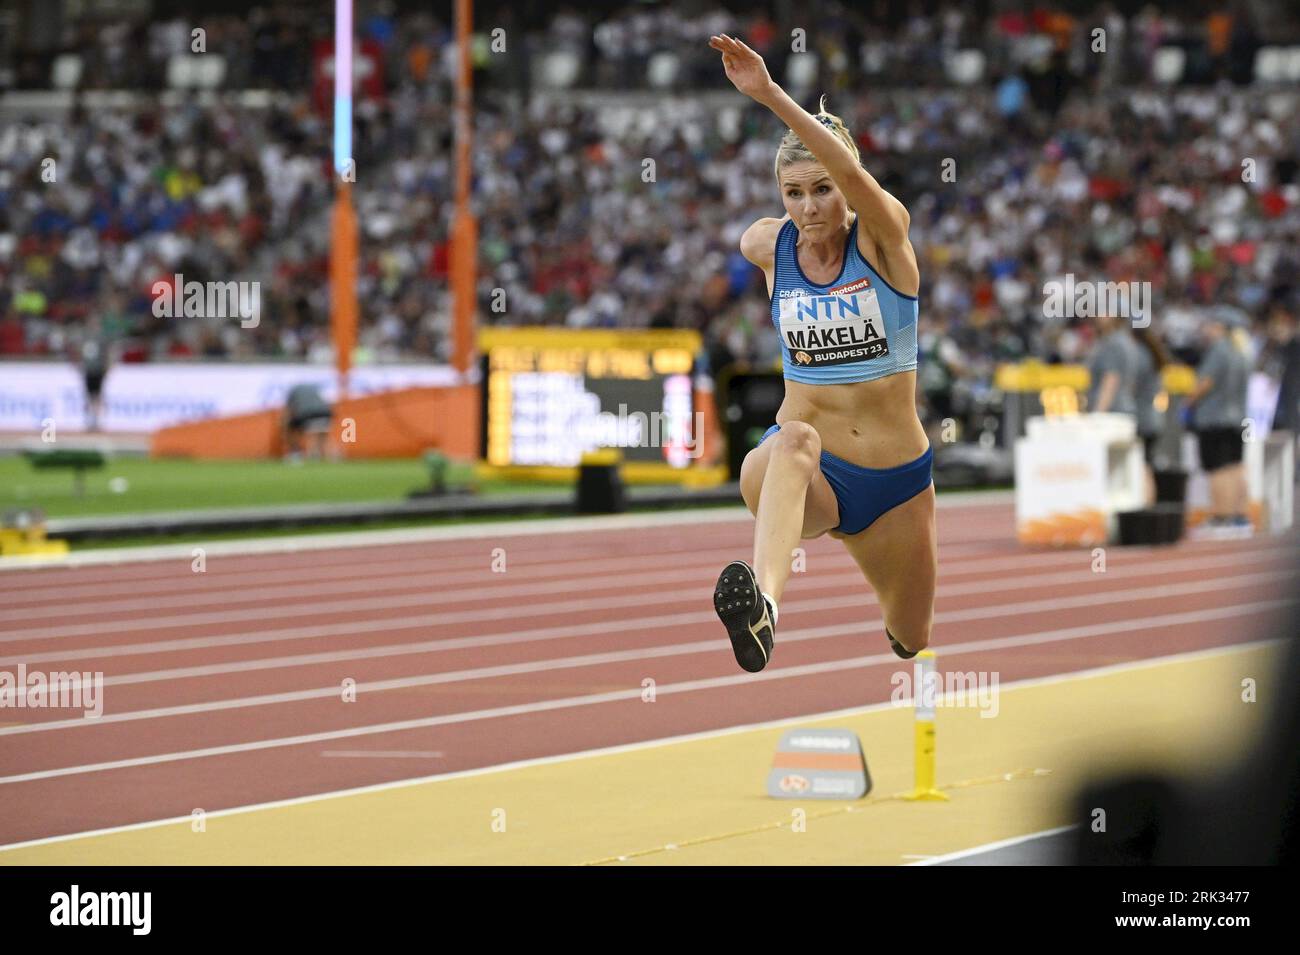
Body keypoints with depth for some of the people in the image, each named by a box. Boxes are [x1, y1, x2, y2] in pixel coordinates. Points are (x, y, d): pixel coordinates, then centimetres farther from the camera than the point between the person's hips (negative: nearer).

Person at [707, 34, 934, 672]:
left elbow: (854, 175, -33)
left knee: (912, 643, 18)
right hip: (809, 475, -1)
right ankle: (764, 603, -72)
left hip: (896, 482, 1)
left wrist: (771, 95, -45)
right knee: (793, 442, -41)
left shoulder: (883, 238, -11)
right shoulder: (766, 246, -2)